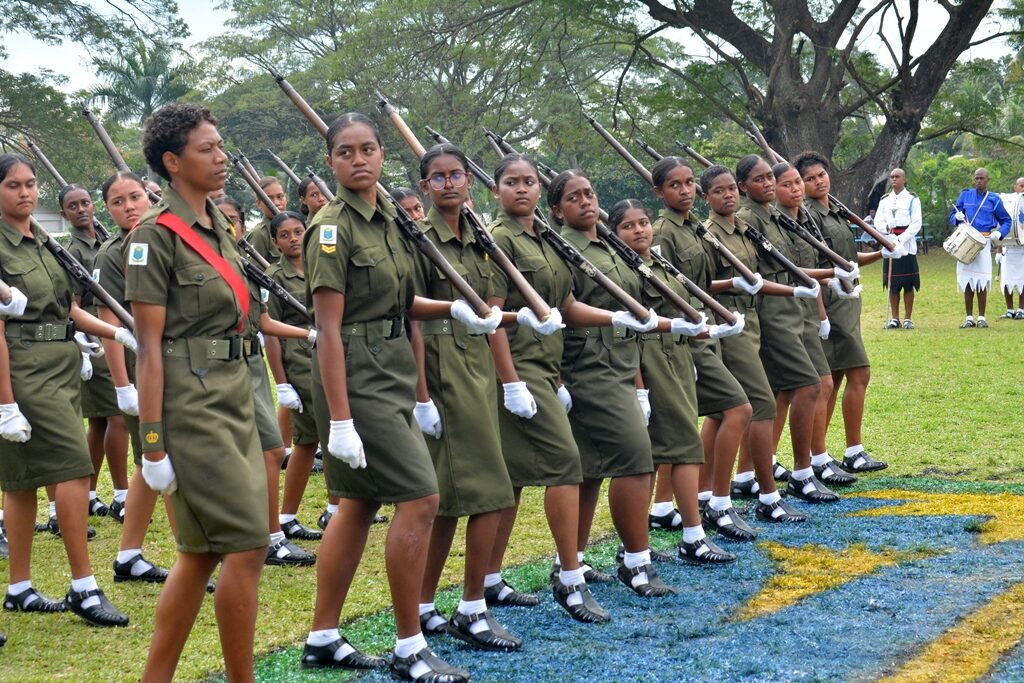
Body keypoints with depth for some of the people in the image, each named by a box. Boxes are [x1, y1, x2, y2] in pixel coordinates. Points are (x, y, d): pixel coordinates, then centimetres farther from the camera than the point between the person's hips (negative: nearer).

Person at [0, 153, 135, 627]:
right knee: (74, 466, -12)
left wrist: (116, 333, 1)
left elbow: (69, 310, 17)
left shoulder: (45, 243, 13)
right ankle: (83, 588, -8)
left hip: (62, 366, 8)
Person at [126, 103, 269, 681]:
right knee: (248, 546, -9)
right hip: (191, 402, -9)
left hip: (234, 395, 9)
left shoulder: (218, 228, 14)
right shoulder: (157, 235, -11)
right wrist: (153, 443, -17)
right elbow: (150, 345, -14)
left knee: (202, 552, 10)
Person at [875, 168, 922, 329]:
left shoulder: (912, 199, 1)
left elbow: (916, 224, -6)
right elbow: (877, 221, 8)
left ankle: (908, 319, 3)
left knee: (908, 284, -2)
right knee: (892, 284, 4)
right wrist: (886, 228, -14)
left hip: (907, 245, -3)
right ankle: (895, 319, 10)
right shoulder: (884, 200, 12)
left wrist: (900, 239, -15)